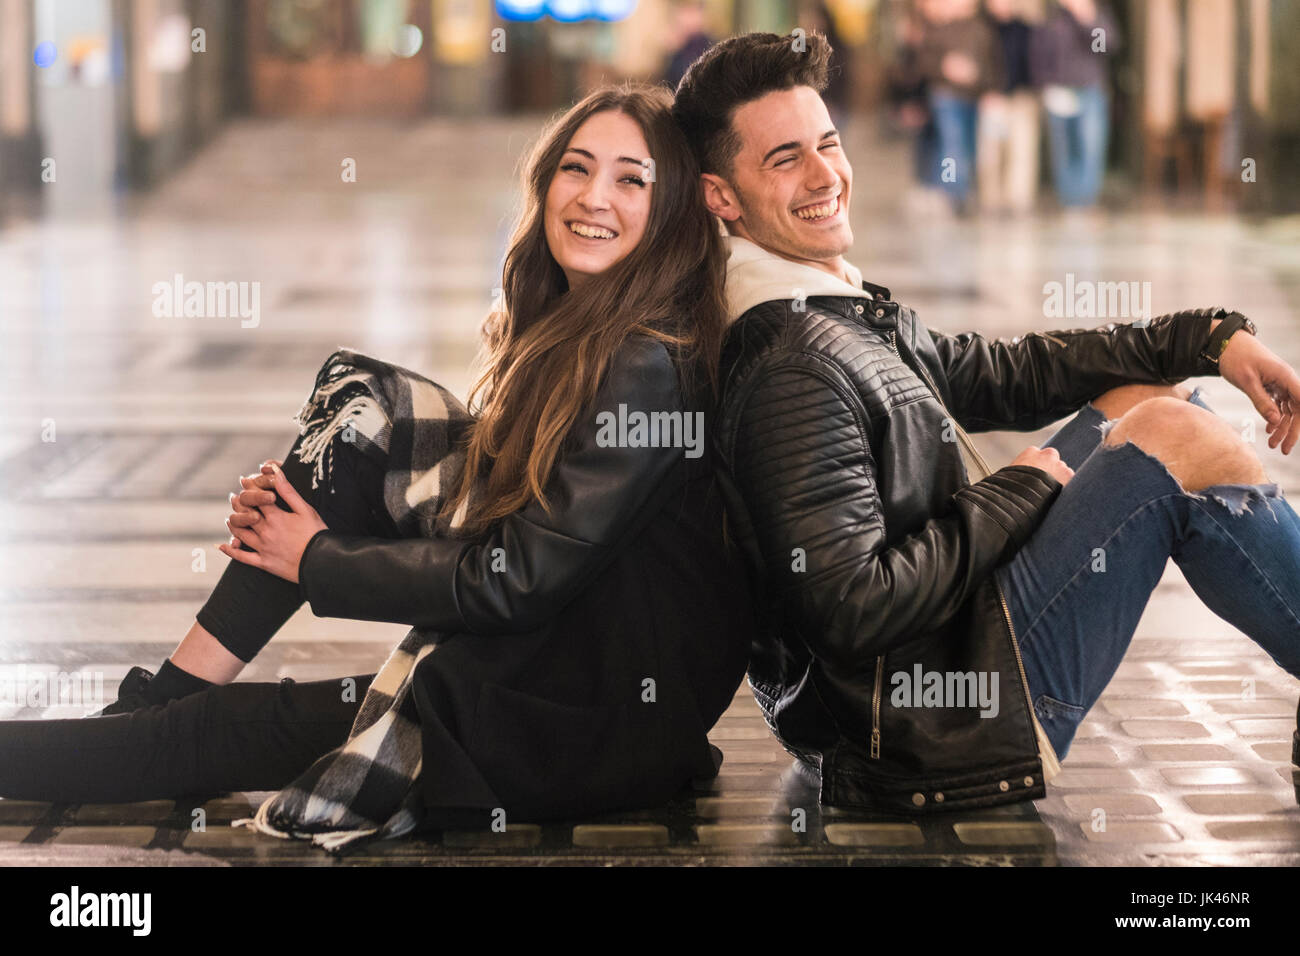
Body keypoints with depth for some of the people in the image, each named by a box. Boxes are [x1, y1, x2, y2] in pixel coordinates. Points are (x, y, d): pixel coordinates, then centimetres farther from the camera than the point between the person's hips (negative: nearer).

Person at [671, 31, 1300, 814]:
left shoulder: (855, 317, 10)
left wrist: (1213, 339, 11)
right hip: (929, 743, -11)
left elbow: (1005, 374, 19)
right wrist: (1016, 493, -14)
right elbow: (850, 613, -28)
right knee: (1182, 439, -10)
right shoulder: (793, 373, -22)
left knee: (1151, 396, 12)